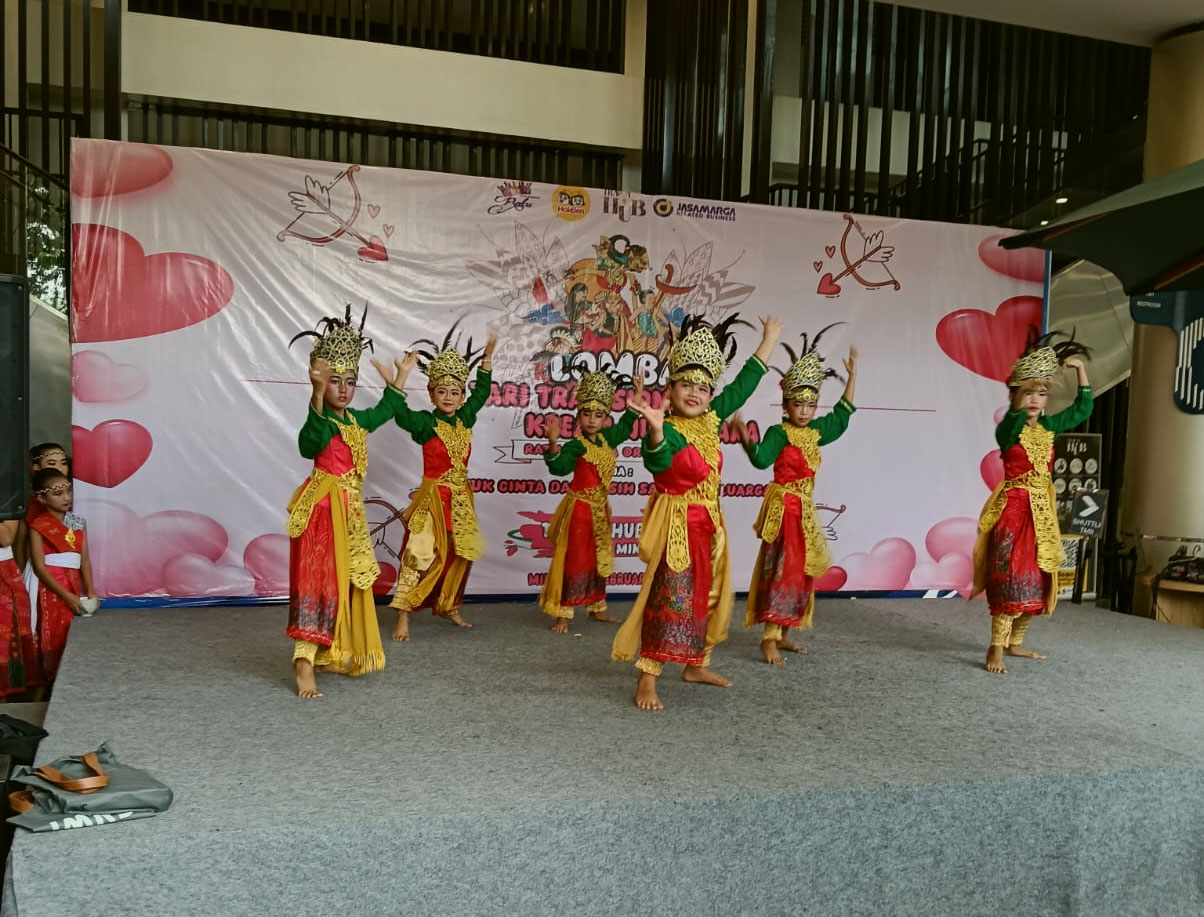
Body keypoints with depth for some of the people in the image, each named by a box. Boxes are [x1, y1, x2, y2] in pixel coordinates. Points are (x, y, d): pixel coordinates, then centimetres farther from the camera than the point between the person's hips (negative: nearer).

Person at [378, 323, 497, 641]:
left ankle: (448, 607, 32)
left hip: (460, 498, 6)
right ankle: (403, 617, -6)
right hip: (433, 497, -6)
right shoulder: (426, 423, -10)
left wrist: (487, 356, 19)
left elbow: (482, 392, 20)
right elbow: (402, 415, -30)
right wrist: (398, 382, -45)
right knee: (421, 555, -10)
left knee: (460, 555, 14)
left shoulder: (465, 419, 6)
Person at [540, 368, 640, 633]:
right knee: (572, 560, -6)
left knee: (599, 560, 16)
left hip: (600, 508, 7)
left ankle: (596, 609, 29)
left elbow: (625, 426, 21)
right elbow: (559, 466, -32)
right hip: (579, 507, -7)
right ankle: (562, 614, 0)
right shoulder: (576, 445, -17)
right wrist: (554, 444, -49)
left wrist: (637, 400, 17)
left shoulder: (608, 438, 4)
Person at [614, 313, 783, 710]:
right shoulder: (669, 429, -16)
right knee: (669, 597, -12)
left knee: (705, 595, 16)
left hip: (707, 523, 8)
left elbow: (743, 385, 17)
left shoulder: (711, 419, 6)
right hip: (675, 524, -8)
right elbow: (657, 461, -37)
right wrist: (656, 430, -57)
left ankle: (696, 665, 32)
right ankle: (647, 680, -8)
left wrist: (769, 339, 23)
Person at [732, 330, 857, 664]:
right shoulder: (779, 432, -11)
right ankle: (769, 637, -9)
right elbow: (762, 459, -27)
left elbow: (842, 416, 22)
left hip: (805, 509, 8)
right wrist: (745, 439, -47)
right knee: (781, 570, -11)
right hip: (783, 508, -8)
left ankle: (782, 634, 18)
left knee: (801, 572, 10)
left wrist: (851, 376, 20)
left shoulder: (816, 431, 10)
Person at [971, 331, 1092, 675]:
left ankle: (1014, 643, 23)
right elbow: (1016, 417, -32)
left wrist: (1080, 367, 11)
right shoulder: (1007, 430, -9)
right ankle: (996, 649, -10)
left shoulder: (1050, 426, 9)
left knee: (1036, 578, 11)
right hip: (1013, 508, -7)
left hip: (1041, 509, 7)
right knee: (1011, 576, -14)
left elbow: (1083, 408, 17)